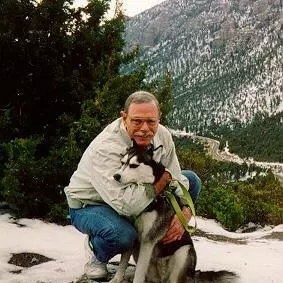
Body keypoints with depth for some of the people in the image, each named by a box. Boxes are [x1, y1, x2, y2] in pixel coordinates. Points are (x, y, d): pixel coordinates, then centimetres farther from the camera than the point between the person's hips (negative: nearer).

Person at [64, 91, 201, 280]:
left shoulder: (163, 136, -14)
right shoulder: (105, 148, -35)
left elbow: (177, 180, -5)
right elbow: (126, 205, -43)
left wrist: (184, 213, -26)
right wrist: (164, 177, -31)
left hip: (137, 201, 7)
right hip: (89, 205, -6)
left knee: (192, 180, -2)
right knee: (123, 235, -41)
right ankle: (97, 254, -1)